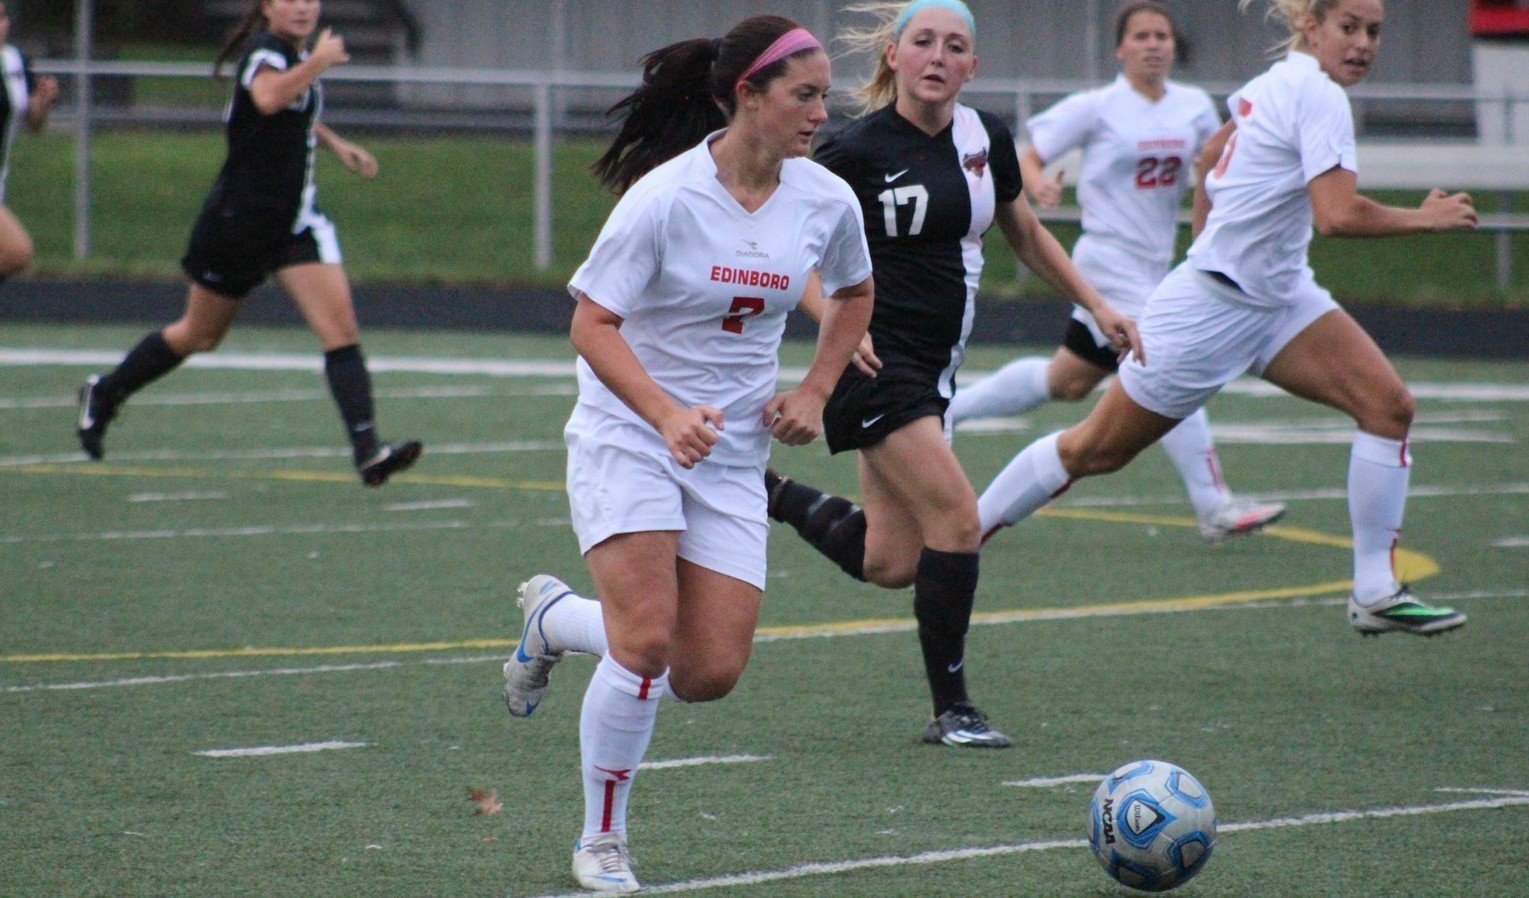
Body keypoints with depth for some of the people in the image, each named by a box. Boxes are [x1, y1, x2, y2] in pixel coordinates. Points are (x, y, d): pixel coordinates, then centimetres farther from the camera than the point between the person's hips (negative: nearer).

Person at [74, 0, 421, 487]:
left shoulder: (298, 53, 9)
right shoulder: (266, 50, -16)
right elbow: (268, 97, -41)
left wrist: (336, 144, 21)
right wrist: (320, 60, -31)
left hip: (295, 221, 7)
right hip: (239, 221, -7)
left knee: (341, 328, -12)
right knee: (200, 335, 12)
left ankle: (367, 450, -19)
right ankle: (104, 392, 35)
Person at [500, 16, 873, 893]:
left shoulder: (827, 201, -3)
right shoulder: (665, 197, -17)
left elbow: (855, 294, 19)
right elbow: (591, 325, -16)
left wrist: (815, 392, 4)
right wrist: (669, 416, -29)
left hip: (733, 454, 5)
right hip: (627, 434, -5)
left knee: (712, 671, -4)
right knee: (648, 638, -20)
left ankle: (557, 615, 24)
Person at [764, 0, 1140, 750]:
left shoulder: (986, 140, 4)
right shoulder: (861, 150, -13)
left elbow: (1025, 234, 20)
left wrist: (1097, 306, 15)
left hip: (934, 366, 7)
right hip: (878, 359, -7)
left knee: (888, 562, 7)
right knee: (957, 519, -17)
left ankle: (763, 493, 29)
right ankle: (951, 710, -5)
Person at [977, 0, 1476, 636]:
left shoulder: (1282, 82, 8)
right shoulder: (1319, 96, -20)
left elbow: (1213, 153, 24)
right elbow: (1337, 215, -31)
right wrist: (1423, 220, -19)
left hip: (1276, 297, 9)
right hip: (1212, 307, -9)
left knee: (1388, 404, -8)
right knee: (1096, 450, 3)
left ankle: (1375, 594, -6)